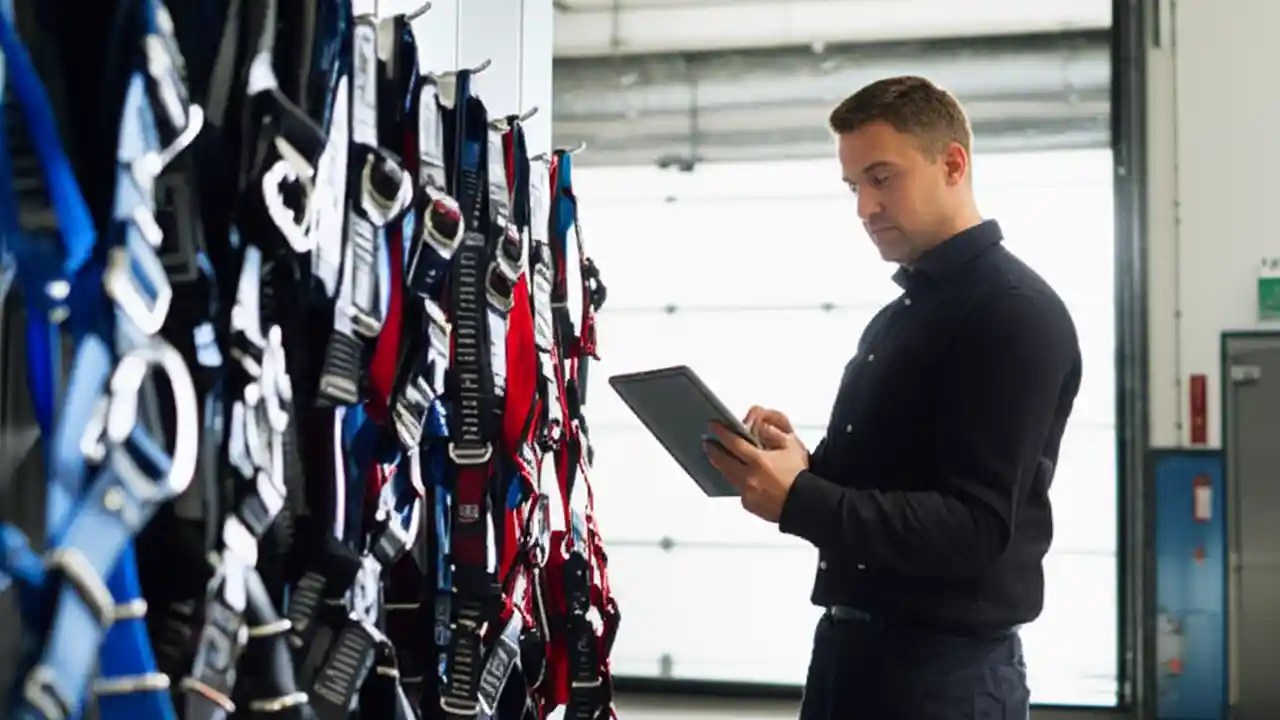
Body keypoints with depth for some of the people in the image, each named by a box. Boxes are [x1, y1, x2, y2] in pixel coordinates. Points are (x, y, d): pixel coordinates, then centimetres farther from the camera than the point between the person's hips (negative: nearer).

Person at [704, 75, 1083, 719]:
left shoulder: (1016, 313, -13)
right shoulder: (898, 314, 14)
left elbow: (975, 528, -20)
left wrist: (797, 500, -27)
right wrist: (797, 462, -3)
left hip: (949, 664, -8)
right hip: (847, 642, 8)